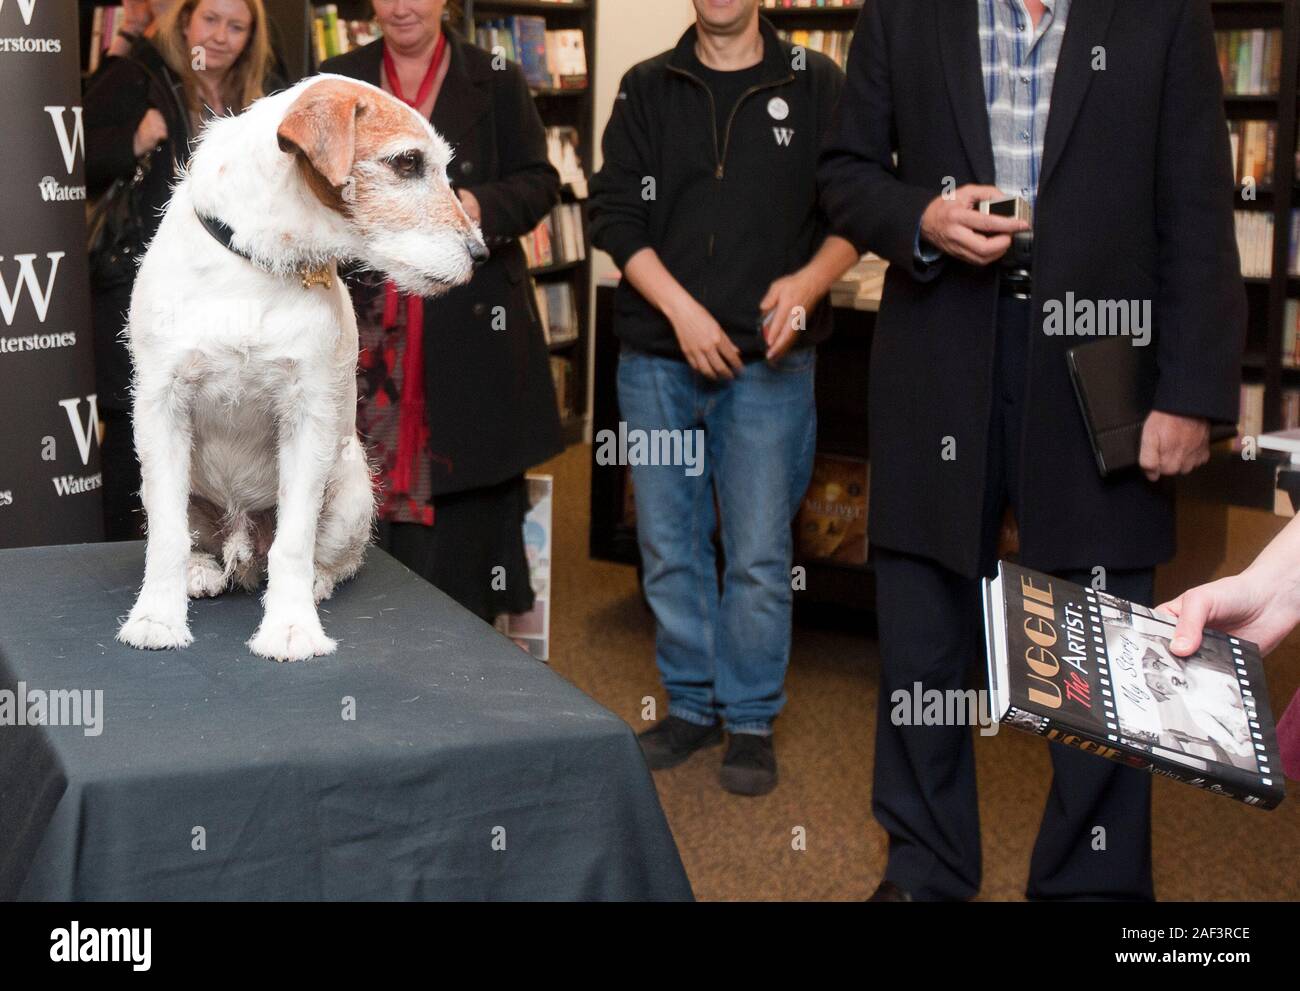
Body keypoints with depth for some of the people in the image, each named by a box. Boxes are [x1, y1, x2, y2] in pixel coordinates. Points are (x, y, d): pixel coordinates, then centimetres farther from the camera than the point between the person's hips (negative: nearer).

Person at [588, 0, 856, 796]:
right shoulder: (647, 89, 8)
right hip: (657, 359, 2)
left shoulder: (817, 85, 4)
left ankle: (752, 718, 16)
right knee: (669, 547, 9)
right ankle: (691, 704, 25)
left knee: (760, 554, 0)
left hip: (768, 363, -2)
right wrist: (682, 311, -12)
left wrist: (810, 280, -19)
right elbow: (615, 215, 1)